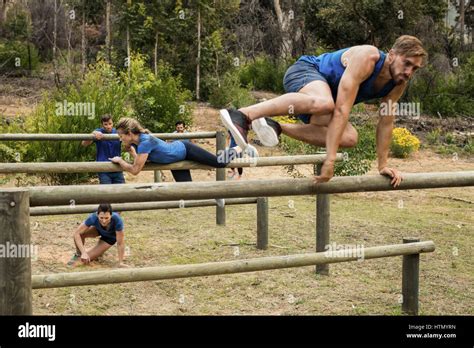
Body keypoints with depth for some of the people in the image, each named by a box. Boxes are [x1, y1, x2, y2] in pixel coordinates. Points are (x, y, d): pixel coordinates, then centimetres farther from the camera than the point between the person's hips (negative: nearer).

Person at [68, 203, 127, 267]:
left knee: (86, 260, -13)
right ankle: (78, 254, 0)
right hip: (98, 230, 2)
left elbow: (120, 244, -33)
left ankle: (100, 251, 20)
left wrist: (121, 263, -31)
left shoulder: (117, 220, -42)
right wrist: (83, 252, -42)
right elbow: (76, 233, -34)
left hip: (110, 236, -2)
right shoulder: (93, 217, -37)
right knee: (81, 233, -30)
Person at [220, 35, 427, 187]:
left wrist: (383, 165, 3)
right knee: (324, 102, -43)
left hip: (323, 89, 8)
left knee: (349, 139, -14)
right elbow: (342, 110, -35)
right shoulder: (367, 58, -29)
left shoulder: (399, 82, -5)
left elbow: (386, 123, 5)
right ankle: (242, 115, -44)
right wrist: (330, 160, -38)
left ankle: (274, 127, -14)